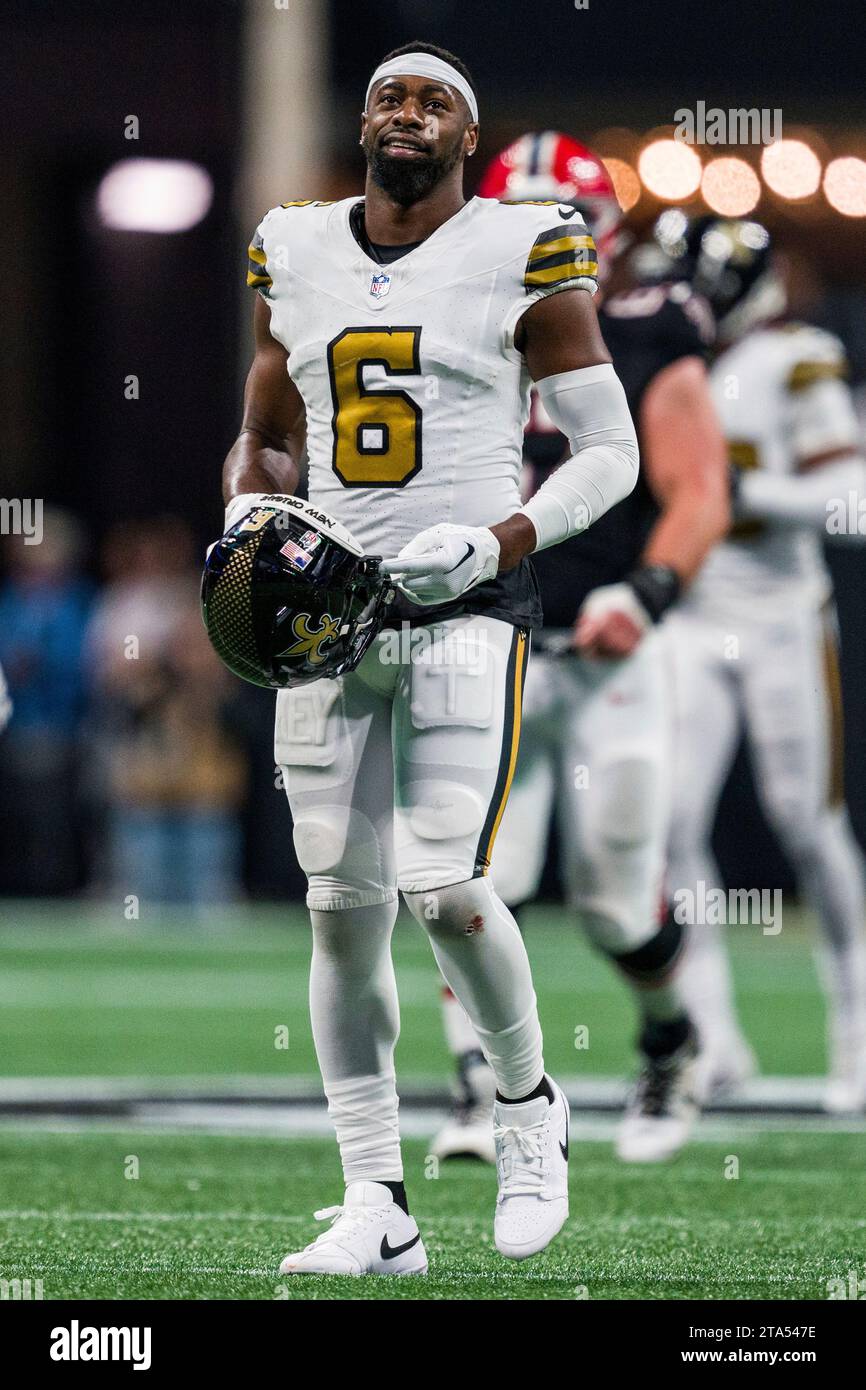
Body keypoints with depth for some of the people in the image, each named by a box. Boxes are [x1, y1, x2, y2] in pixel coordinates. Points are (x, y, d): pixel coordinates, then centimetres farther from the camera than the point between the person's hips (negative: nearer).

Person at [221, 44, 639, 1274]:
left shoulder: (524, 258, -2)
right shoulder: (295, 257, 11)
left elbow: (610, 451, -1)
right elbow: (264, 438, 23)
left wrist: (498, 542, -14)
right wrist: (249, 518, 1)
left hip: (467, 609, -4)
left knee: (446, 892, -16)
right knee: (343, 907, 0)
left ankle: (526, 1099, 13)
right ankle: (377, 1207, 4)